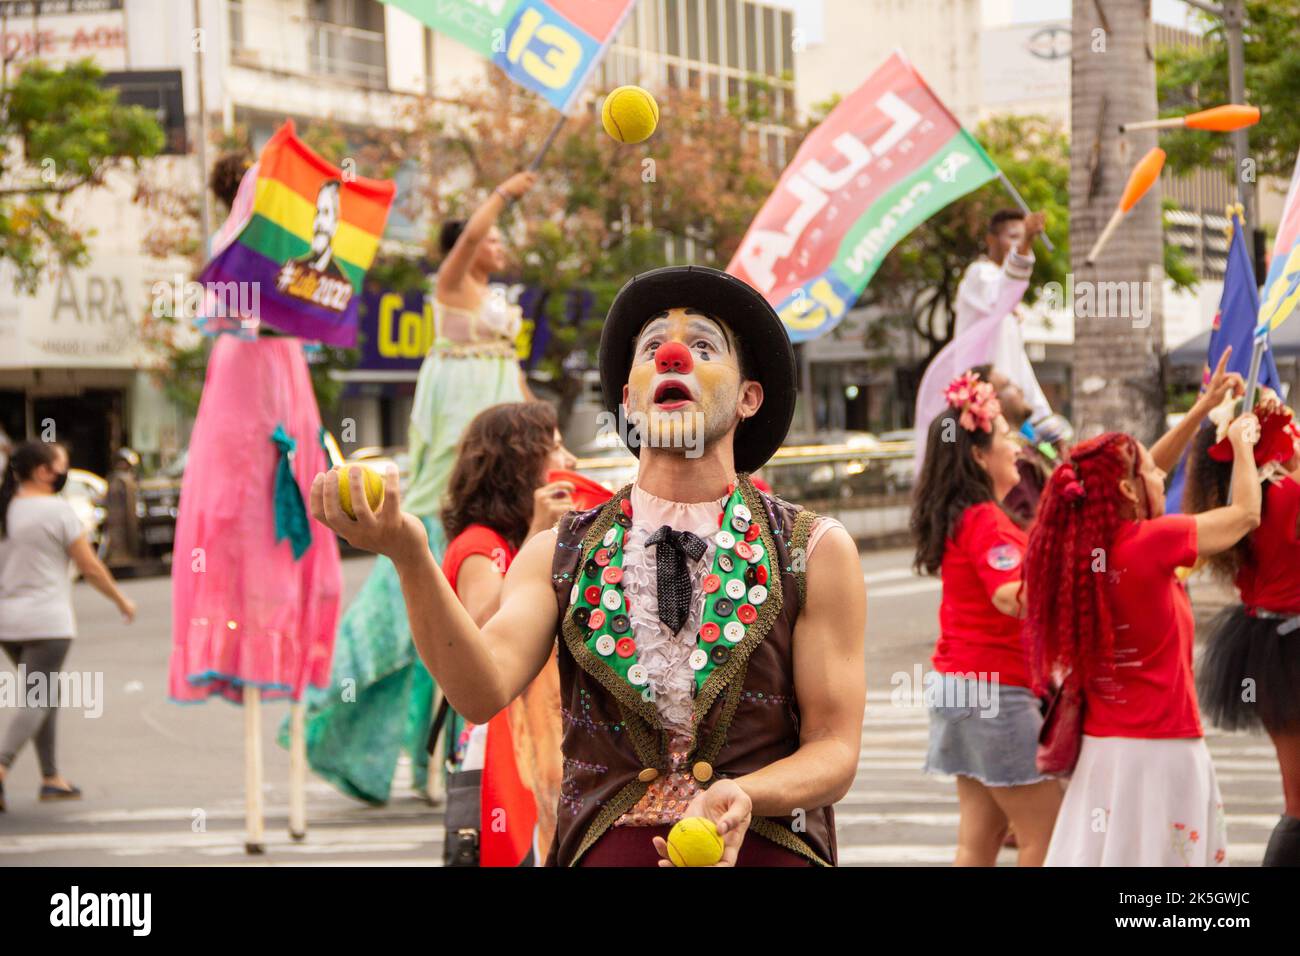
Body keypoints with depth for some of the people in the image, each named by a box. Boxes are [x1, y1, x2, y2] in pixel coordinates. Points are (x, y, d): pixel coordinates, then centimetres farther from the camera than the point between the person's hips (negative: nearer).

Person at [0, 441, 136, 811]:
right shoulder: (58, 510, -11)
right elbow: (90, 567, -7)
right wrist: (122, 600, 6)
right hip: (45, 621, -7)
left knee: (48, 696, 18)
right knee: (36, 701, -7)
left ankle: (51, 777, 19)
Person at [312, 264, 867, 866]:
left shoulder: (817, 552, 5)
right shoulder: (556, 556, 8)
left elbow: (833, 750, 3)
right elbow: (483, 691, -10)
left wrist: (741, 796, -17)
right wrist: (408, 555, -25)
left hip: (766, 847, 0)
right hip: (604, 849, 1)